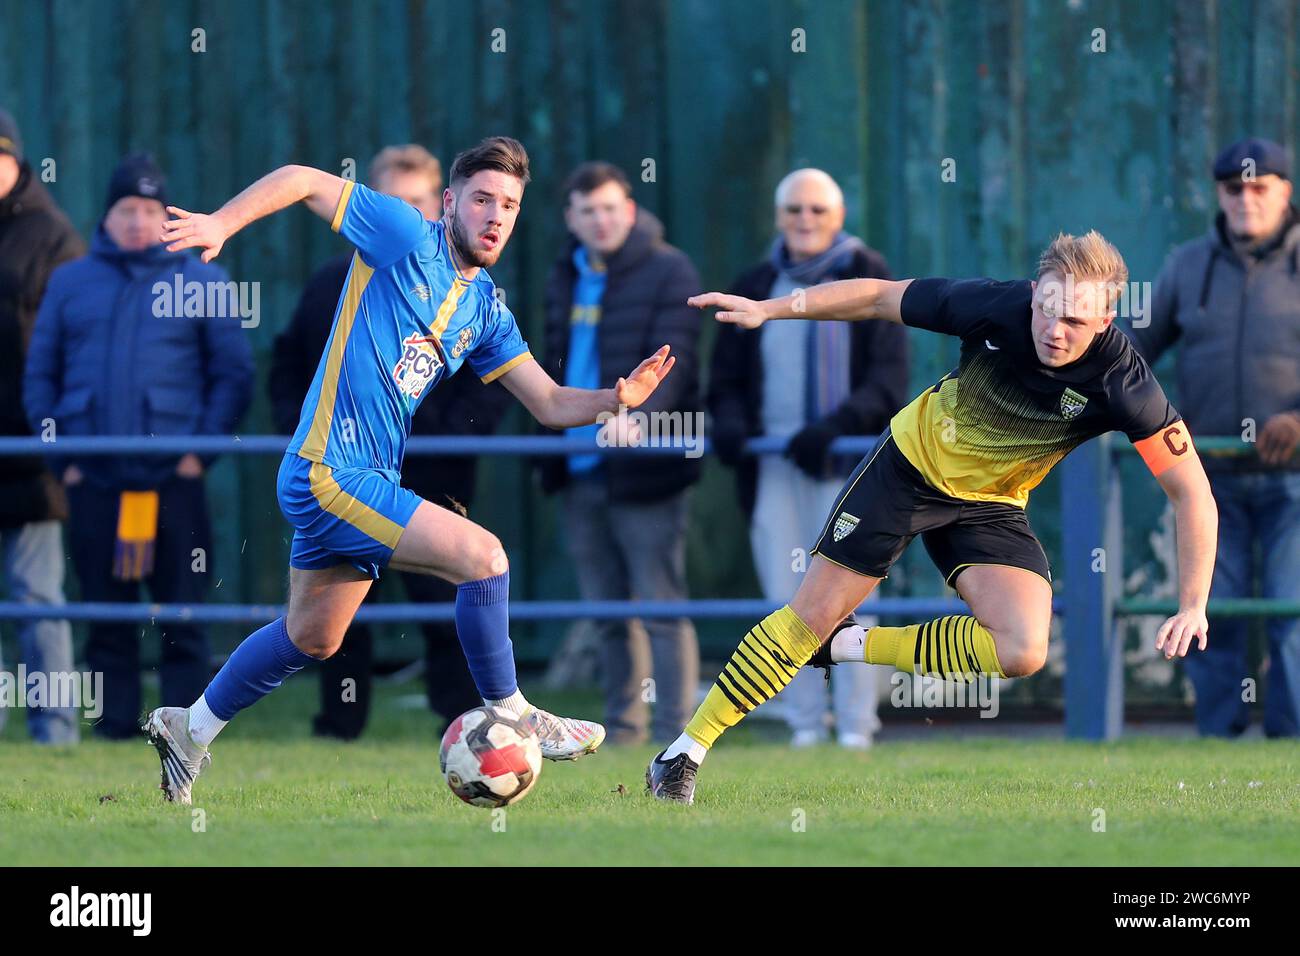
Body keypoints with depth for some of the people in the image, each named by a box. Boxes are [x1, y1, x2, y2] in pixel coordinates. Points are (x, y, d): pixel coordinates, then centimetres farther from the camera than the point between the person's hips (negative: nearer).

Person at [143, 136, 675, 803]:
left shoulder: (485, 309, 10)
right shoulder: (407, 238, -11)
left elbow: (550, 404, 9)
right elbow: (305, 181, -9)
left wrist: (614, 399, -10)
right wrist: (221, 223, -21)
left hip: (365, 483, 9)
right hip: (326, 474, -9)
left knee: (309, 639, 22)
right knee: (482, 554, -18)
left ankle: (191, 729, 38)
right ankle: (508, 717, -3)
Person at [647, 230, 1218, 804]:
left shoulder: (1122, 383, -28)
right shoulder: (995, 307, -27)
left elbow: (1191, 492, -22)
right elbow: (879, 299, -11)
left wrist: (1192, 607, -29)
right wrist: (768, 309, -12)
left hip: (990, 508, 1)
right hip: (912, 462, -1)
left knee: (1022, 653, -20)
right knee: (811, 615, -4)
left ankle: (849, 647, 2)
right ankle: (685, 752, 9)